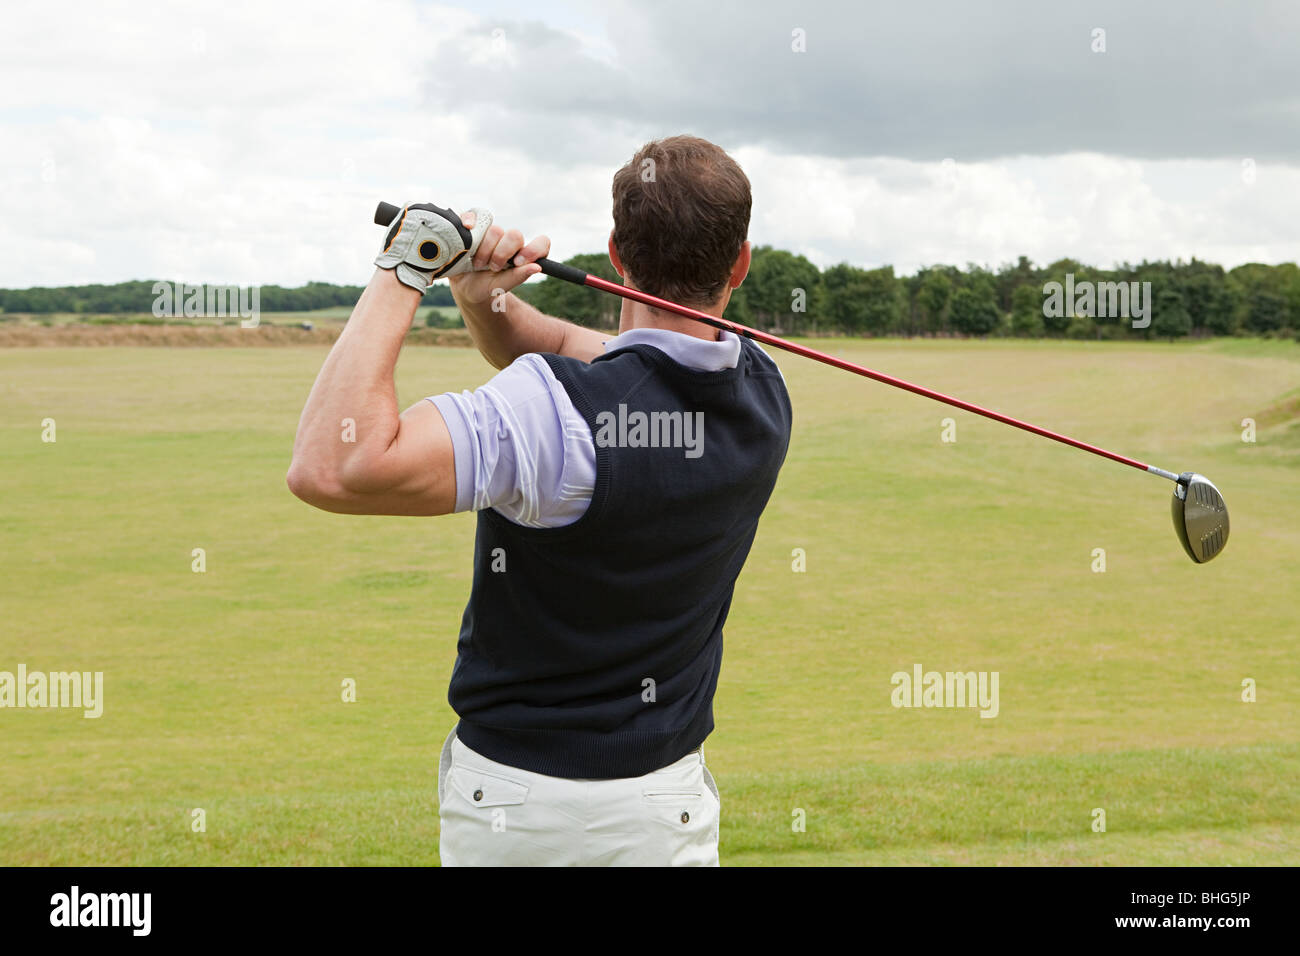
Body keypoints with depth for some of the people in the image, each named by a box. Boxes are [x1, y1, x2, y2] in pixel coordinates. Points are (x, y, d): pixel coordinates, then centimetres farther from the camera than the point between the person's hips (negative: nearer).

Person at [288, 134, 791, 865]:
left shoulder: (568, 417, -29)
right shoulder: (761, 396, -7)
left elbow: (331, 468, -37)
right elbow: (563, 355, 5)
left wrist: (403, 277, -29)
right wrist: (486, 299, -14)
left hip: (512, 804, -3)